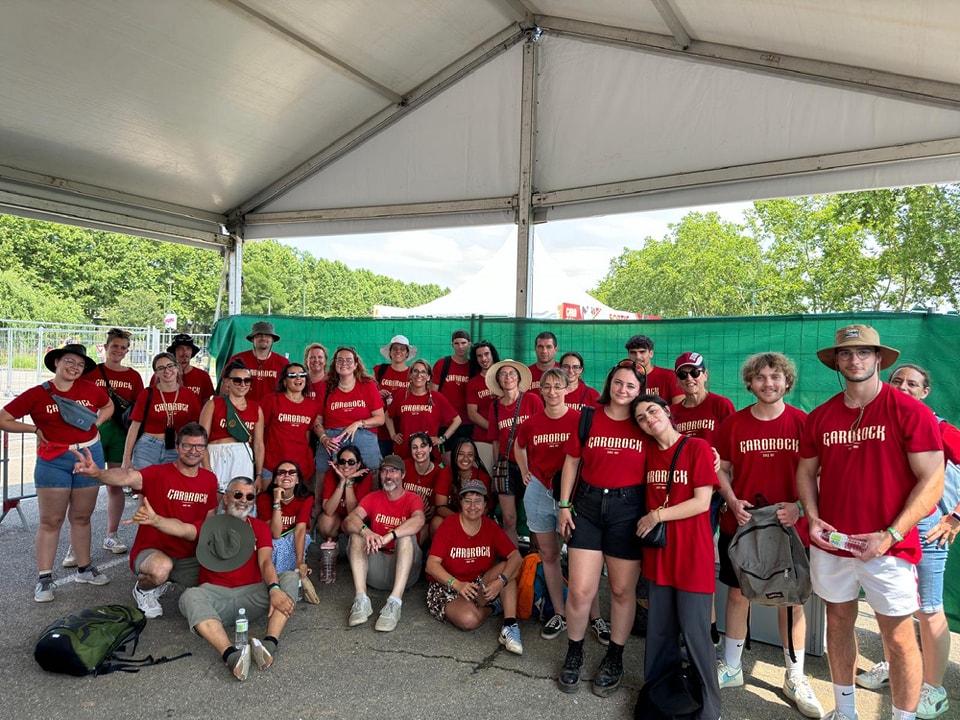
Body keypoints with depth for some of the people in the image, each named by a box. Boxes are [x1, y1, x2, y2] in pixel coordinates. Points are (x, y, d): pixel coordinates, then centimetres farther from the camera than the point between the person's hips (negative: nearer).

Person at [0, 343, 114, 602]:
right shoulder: (37, 394, -6)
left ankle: (84, 568, 26)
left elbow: (109, 406, 19)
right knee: (50, 521, 2)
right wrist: (35, 429, -7)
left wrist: (95, 423, 3)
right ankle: (44, 578, 11)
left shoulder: (89, 389, 0)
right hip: (53, 461, -2)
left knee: (81, 517, 14)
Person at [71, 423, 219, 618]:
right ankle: (144, 589, 2)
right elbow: (127, 477, -35)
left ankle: (169, 580, 18)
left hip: (189, 558, 6)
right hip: (151, 551, -5)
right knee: (162, 567, -39)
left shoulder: (210, 479, 2)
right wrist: (97, 473, -56)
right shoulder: (159, 474, -14)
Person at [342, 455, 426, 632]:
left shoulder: (412, 499, -3)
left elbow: (418, 520, -28)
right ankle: (361, 600, -31)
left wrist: (388, 536, -44)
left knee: (406, 536, -28)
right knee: (357, 534, -17)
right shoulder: (373, 498, 7)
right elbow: (349, 520, -13)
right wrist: (366, 532, -36)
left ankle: (394, 603, -42)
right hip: (376, 568, 3)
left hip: (403, 569, -3)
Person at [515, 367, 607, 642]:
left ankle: (596, 618, 11)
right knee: (548, 554, 11)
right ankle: (559, 615, 24)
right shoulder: (532, 423, 0)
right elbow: (519, 446, 20)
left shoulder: (580, 420, -12)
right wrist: (524, 472, 11)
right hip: (539, 492, 4)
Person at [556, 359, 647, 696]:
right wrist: (564, 504, 3)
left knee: (622, 590, 10)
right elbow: (572, 462, 7)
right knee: (580, 590, 1)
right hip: (588, 504, 1)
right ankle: (574, 654, 25)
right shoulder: (589, 418, 2)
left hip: (628, 509, -1)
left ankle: (614, 658, 31)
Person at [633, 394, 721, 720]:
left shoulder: (697, 447, -9)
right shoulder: (648, 452, 7)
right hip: (658, 551, 5)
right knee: (659, 629, 14)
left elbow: (702, 502, -13)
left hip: (692, 552, -5)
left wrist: (657, 516, -11)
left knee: (694, 631, 1)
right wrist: (647, 525, 3)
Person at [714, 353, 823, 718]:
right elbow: (722, 469, 6)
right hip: (740, 523, 1)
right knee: (737, 594, 11)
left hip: (789, 526, -1)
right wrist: (733, 502, -9)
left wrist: (799, 505, -16)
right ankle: (731, 667, 28)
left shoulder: (804, 423, -5)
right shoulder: (733, 423, -2)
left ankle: (795, 678, 27)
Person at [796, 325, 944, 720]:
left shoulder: (910, 411, -8)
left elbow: (932, 481, -11)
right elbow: (806, 471, 12)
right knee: (838, 623, 16)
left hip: (889, 548, -4)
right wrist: (813, 518, -4)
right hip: (831, 544, 4)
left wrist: (890, 535, -17)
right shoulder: (820, 416, 4)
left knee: (898, 638, 4)